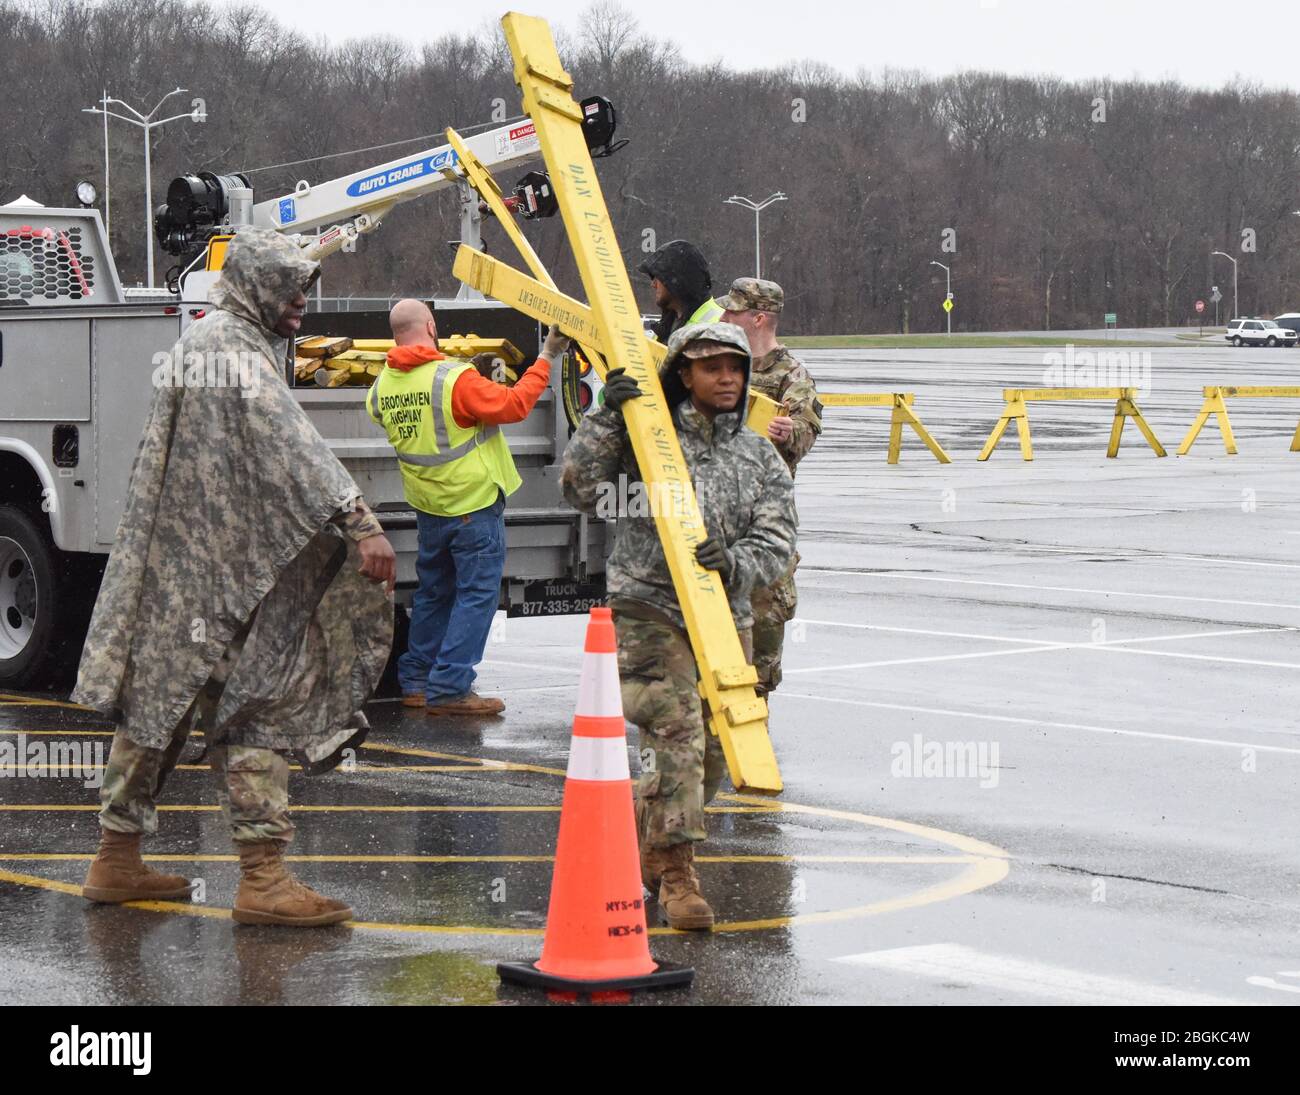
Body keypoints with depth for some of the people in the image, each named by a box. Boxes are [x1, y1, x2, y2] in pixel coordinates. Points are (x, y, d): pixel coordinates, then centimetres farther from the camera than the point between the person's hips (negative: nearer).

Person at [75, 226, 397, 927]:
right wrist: (359, 522, -33)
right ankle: (262, 877, -11)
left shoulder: (202, 342, 20)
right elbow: (288, 444, -26)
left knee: (153, 704, 12)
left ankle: (117, 860, 18)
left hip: (177, 567, 10)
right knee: (255, 707, -9)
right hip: (225, 571, -10)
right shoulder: (232, 345, -13)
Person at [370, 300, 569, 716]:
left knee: (434, 592, 19)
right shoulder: (455, 378, -20)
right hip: (474, 503, -7)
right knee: (476, 595, -1)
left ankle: (416, 681, 23)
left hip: (428, 506, 7)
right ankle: (449, 689, -5)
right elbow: (514, 405, -19)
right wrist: (546, 360, -11)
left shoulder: (381, 388, -1)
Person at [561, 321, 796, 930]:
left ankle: (648, 844, 34)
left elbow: (775, 544, 0)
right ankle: (676, 873, -12)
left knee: (711, 752, 11)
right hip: (649, 611, -5)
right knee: (676, 735, -17)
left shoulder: (760, 458, 9)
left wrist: (733, 562, -22)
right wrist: (607, 418, -15)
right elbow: (580, 487, -5)